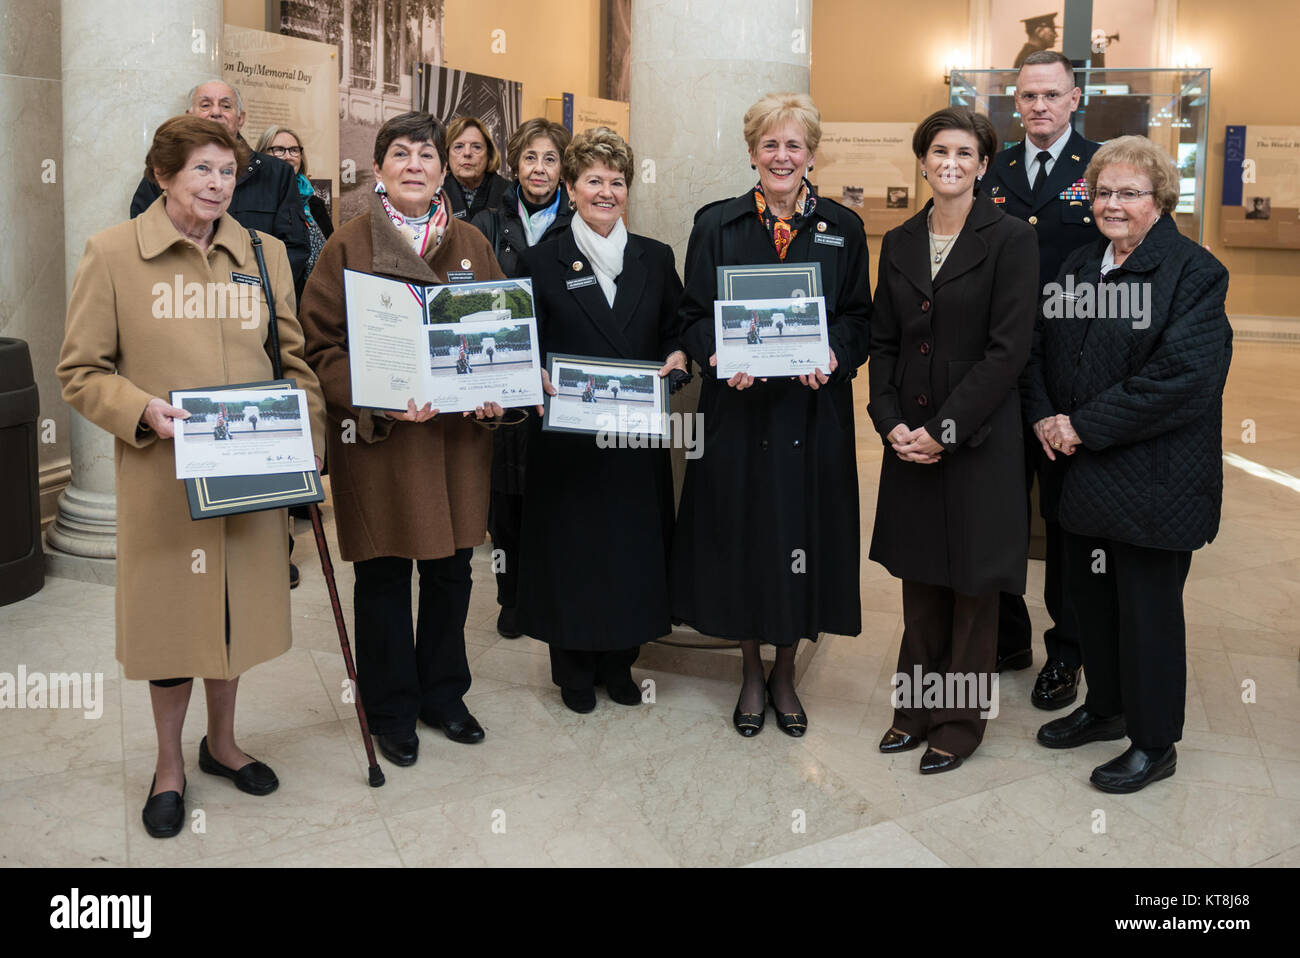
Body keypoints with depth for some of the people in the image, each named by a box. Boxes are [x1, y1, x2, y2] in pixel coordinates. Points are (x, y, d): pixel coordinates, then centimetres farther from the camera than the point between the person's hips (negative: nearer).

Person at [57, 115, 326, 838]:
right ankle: (170, 763, 32)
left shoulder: (265, 253, 6)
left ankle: (222, 742, 38)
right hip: (162, 477, -3)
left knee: (239, 607, 15)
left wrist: (308, 442, -3)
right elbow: (81, 371, -2)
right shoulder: (112, 252, -4)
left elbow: (293, 360, 9)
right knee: (171, 611, 9)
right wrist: (143, 411, -19)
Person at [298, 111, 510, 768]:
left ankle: (443, 695, 32)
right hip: (377, 438, -3)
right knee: (383, 575, 7)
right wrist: (376, 400, -20)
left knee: (451, 571, 12)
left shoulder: (472, 246, 9)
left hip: (458, 436, 4)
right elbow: (321, 346, -6)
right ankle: (391, 711, 25)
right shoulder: (348, 246, -1)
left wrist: (495, 393, -8)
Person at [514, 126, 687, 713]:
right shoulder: (541, 261, 1)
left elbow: (676, 331, 13)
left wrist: (677, 358, -7)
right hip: (568, 437, -2)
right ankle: (574, 669, 23)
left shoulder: (655, 258, 9)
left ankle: (619, 663, 26)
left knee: (634, 546, 8)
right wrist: (544, 380, -19)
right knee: (571, 548, 4)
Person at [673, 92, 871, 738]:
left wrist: (835, 356, -14)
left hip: (813, 409, 1)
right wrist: (717, 357, -16)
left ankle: (785, 674, 26)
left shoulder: (843, 229, 6)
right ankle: (751, 673, 26)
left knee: (802, 534, 6)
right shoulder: (716, 225, 4)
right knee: (741, 534, 6)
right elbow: (693, 316, 4)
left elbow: (859, 318, 7)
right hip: (738, 405, 0)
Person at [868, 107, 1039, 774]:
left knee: (972, 585, 7)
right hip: (909, 438, 5)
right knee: (920, 580, 14)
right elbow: (883, 343, 8)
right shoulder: (898, 243, 9)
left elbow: (1008, 349, -12)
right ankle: (916, 708, 28)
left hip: (978, 438, -4)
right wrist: (891, 422, -6)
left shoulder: (1011, 239, -6)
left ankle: (960, 722, 22)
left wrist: (945, 430, -16)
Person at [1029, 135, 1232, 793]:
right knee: (1090, 592, 17)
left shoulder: (1195, 272, -10)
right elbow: (1042, 348, 13)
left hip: (1153, 477, -7)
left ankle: (1154, 743, 21)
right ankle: (1105, 707, 37)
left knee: (1148, 607, 4)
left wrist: (1084, 427, -17)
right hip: (1084, 471, 7)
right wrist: (1045, 417, -5)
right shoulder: (1080, 265, 11)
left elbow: (1179, 378, -20)